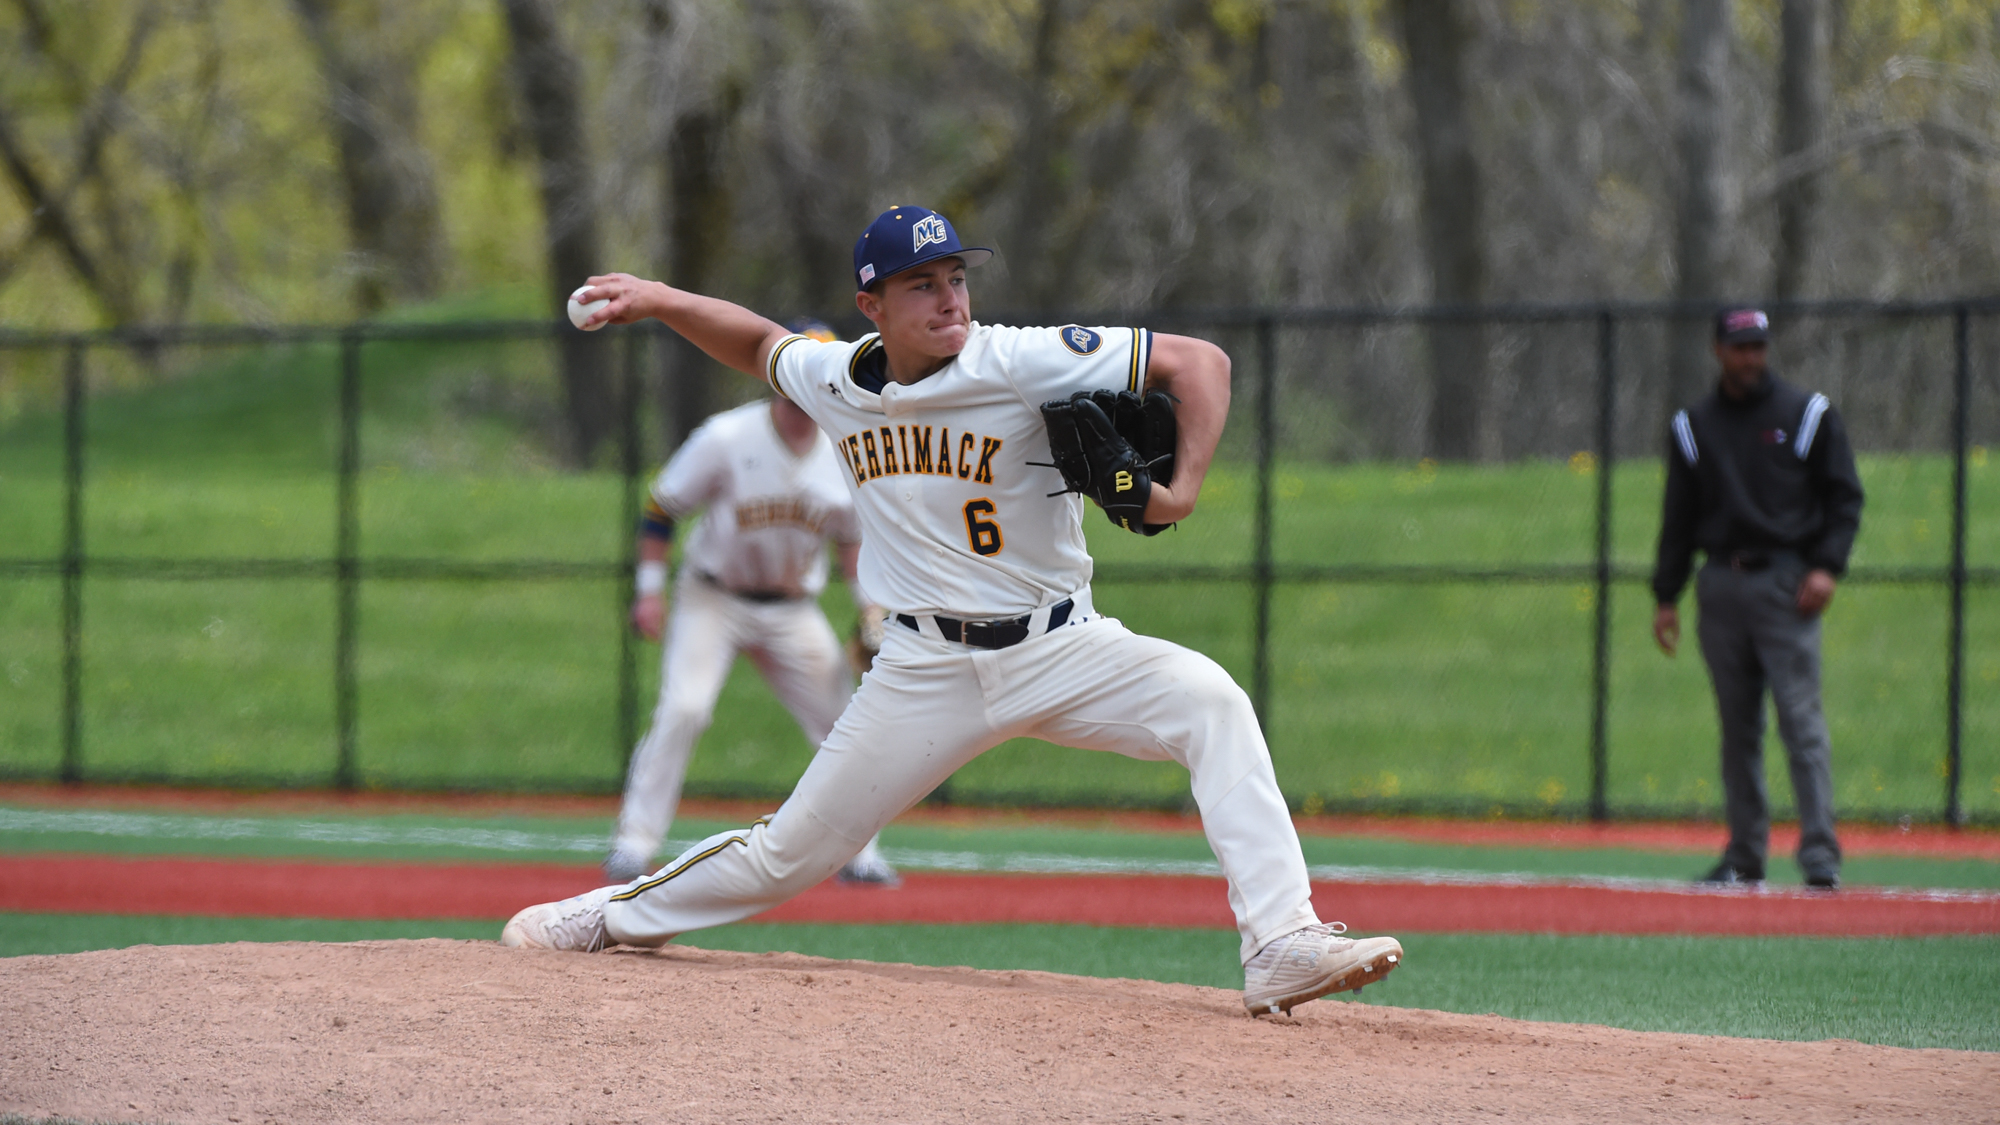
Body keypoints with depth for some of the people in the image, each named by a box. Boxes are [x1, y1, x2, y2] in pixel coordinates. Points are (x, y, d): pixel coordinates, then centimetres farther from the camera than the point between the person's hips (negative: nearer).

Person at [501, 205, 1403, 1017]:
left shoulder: (1021, 363, -15)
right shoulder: (836, 382, 0)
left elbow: (1199, 363, -15)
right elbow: (762, 345, 25)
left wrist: (1182, 489, -28)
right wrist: (662, 303, 10)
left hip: (1058, 650, -2)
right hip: (924, 672, 2)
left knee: (1210, 702, -29)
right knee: (789, 855, 6)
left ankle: (1282, 949, -35)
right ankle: (615, 916, 32)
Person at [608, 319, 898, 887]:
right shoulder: (727, 438, -15)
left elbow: (851, 538, 13)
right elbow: (662, 507, -8)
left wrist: (871, 608, 3)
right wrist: (650, 590, -14)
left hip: (793, 611, 4)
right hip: (713, 600, -4)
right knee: (683, 709, -21)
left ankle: (856, 853, 16)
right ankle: (634, 843, -14)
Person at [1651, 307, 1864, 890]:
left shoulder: (1809, 415, 5)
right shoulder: (1693, 426, 13)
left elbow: (1845, 496, 4)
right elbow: (1678, 516, 16)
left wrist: (1827, 567, -9)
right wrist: (1665, 596, 10)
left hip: (1785, 581, -3)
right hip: (1721, 584, 3)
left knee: (1800, 716, -12)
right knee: (1737, 727, 5)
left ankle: (1820, 853, -15)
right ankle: (1745, 854, 10)